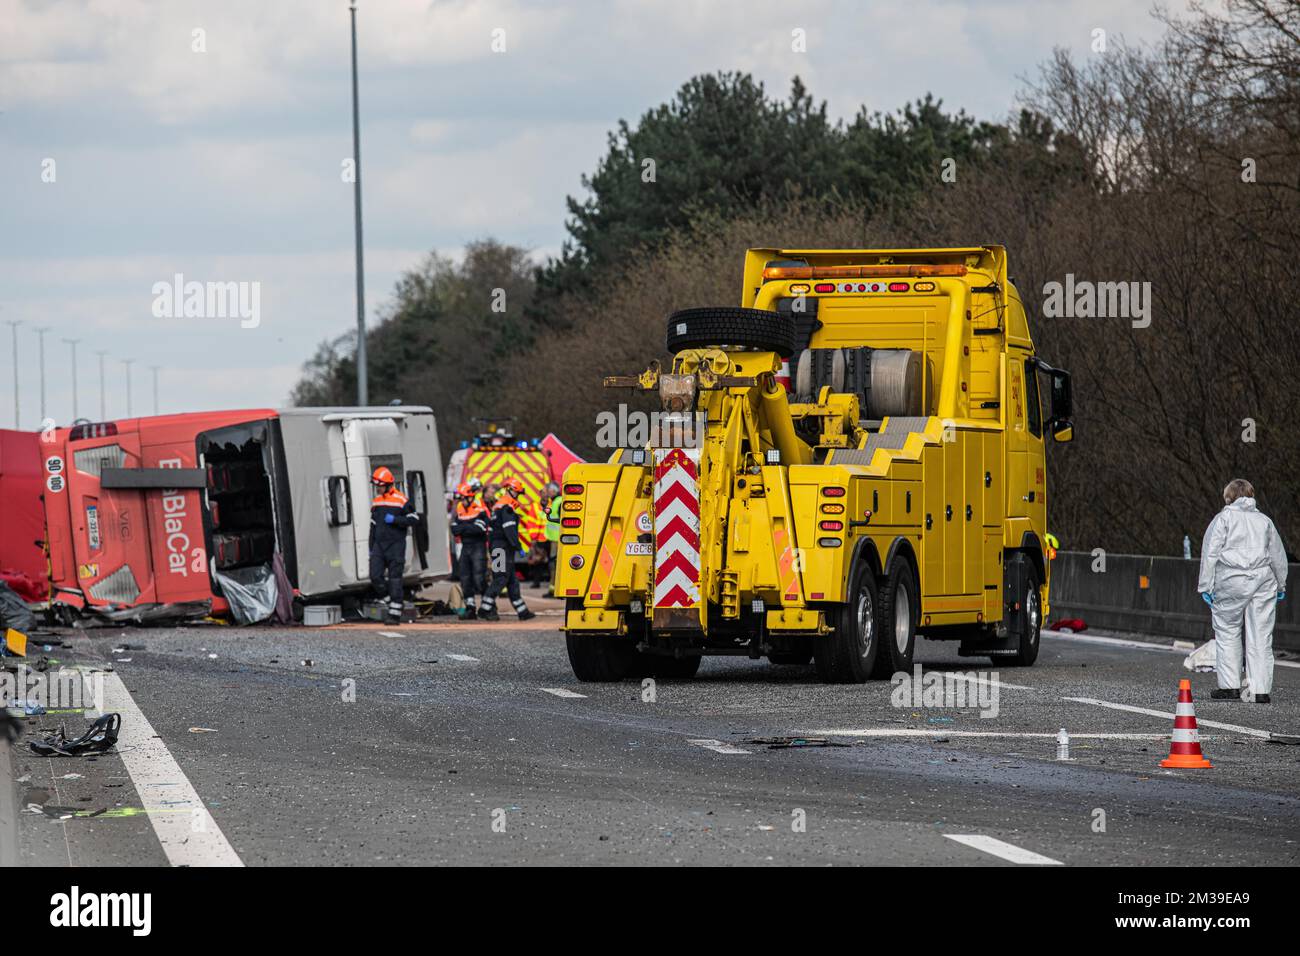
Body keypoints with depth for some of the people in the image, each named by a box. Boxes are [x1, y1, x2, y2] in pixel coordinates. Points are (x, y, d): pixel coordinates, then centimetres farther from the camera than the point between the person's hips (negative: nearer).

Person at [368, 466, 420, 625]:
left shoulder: (401, 501, -6)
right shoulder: (376, 502, 15)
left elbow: (414, 519, -7)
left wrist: (394, 520, -16)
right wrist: (371, 548, 19)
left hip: (395, 545, -6)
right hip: (379, 545, 6)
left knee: (395, 579, -5)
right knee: (375, 577, -6)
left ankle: (395, 614, -3)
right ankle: (388, 599, 12)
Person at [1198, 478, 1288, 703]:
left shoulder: (1223, 518, 3)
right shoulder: (1264, 520, 15)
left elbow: (1211, 553, -3)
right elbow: (1278, 555, 20)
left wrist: (1206, 586, -1)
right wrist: (1280, 585, 30)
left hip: (1231, 582, -3)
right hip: (1263, 580, 3)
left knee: (1227, 633, 6)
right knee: (1261, 636, 3)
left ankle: (1230, 686, 2)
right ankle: (1260, 689, 0)